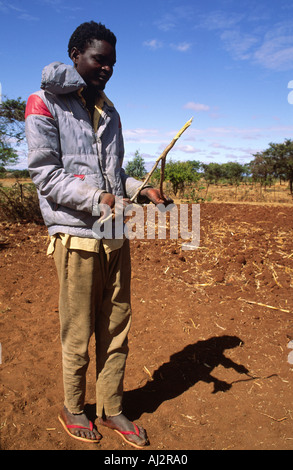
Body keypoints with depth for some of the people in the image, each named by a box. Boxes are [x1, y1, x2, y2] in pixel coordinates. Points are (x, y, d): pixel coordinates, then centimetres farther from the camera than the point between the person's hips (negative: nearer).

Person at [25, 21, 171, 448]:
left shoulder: (109, 111, 19)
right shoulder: (45, 103, 0)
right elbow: (45, 174, -8)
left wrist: (142, 190, 3)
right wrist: (97, 200, -19)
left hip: (116, 236, 6)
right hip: (76, 236, -5)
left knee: (117, 328, 11)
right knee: (78, 333, 5)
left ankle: (112, 408, 29)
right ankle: (73, 410, 28)